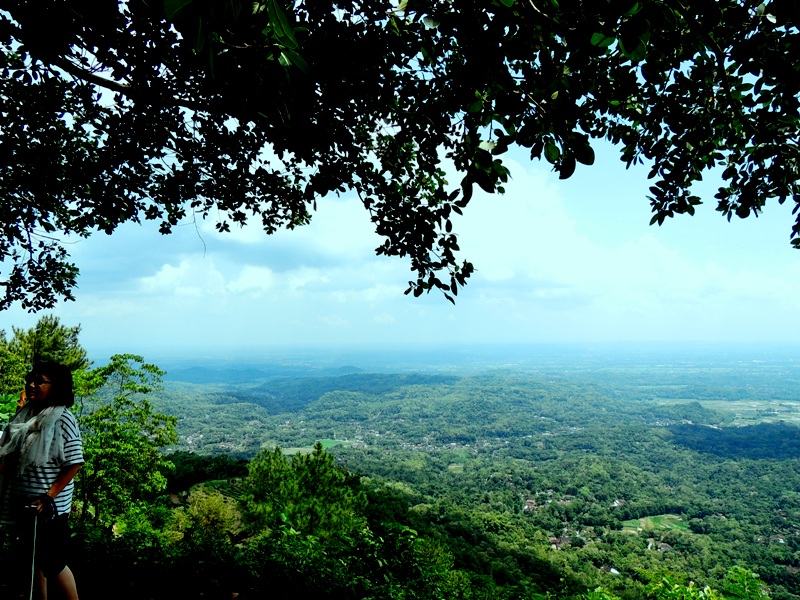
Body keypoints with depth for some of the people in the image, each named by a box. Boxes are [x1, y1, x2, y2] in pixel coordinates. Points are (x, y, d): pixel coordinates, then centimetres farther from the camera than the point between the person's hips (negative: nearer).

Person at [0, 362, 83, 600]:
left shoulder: (63, 420, -17)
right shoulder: (25, 415, 3)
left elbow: (74, 464, -17)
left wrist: (48, 498, -19)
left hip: (49, 505, -6)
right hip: (23, 500, 6)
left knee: (53, 563, 3)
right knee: (35, 557, 20)